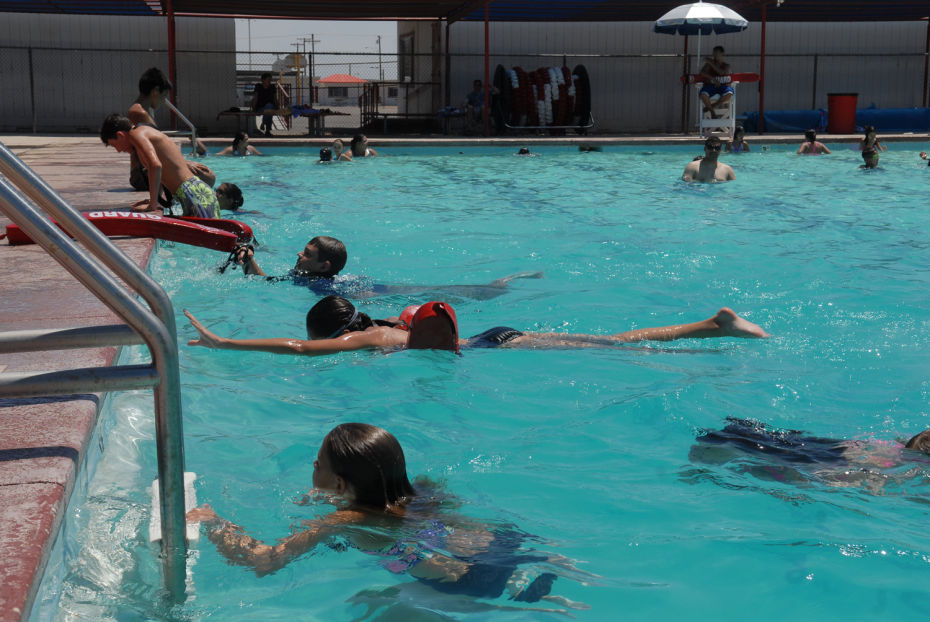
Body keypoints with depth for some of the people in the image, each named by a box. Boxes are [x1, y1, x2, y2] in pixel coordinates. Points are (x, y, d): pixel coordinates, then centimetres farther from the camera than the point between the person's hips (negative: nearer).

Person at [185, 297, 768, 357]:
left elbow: (295, 347, -24)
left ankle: (717, 325, 1)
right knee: (619, 341, 8)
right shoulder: (375, 326, 8)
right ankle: (715, 324, 11)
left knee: (616, 349, -3)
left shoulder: (365, 340, -16)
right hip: (496, 339, 7)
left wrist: (222, 343, -19)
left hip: (499, 351, -7)